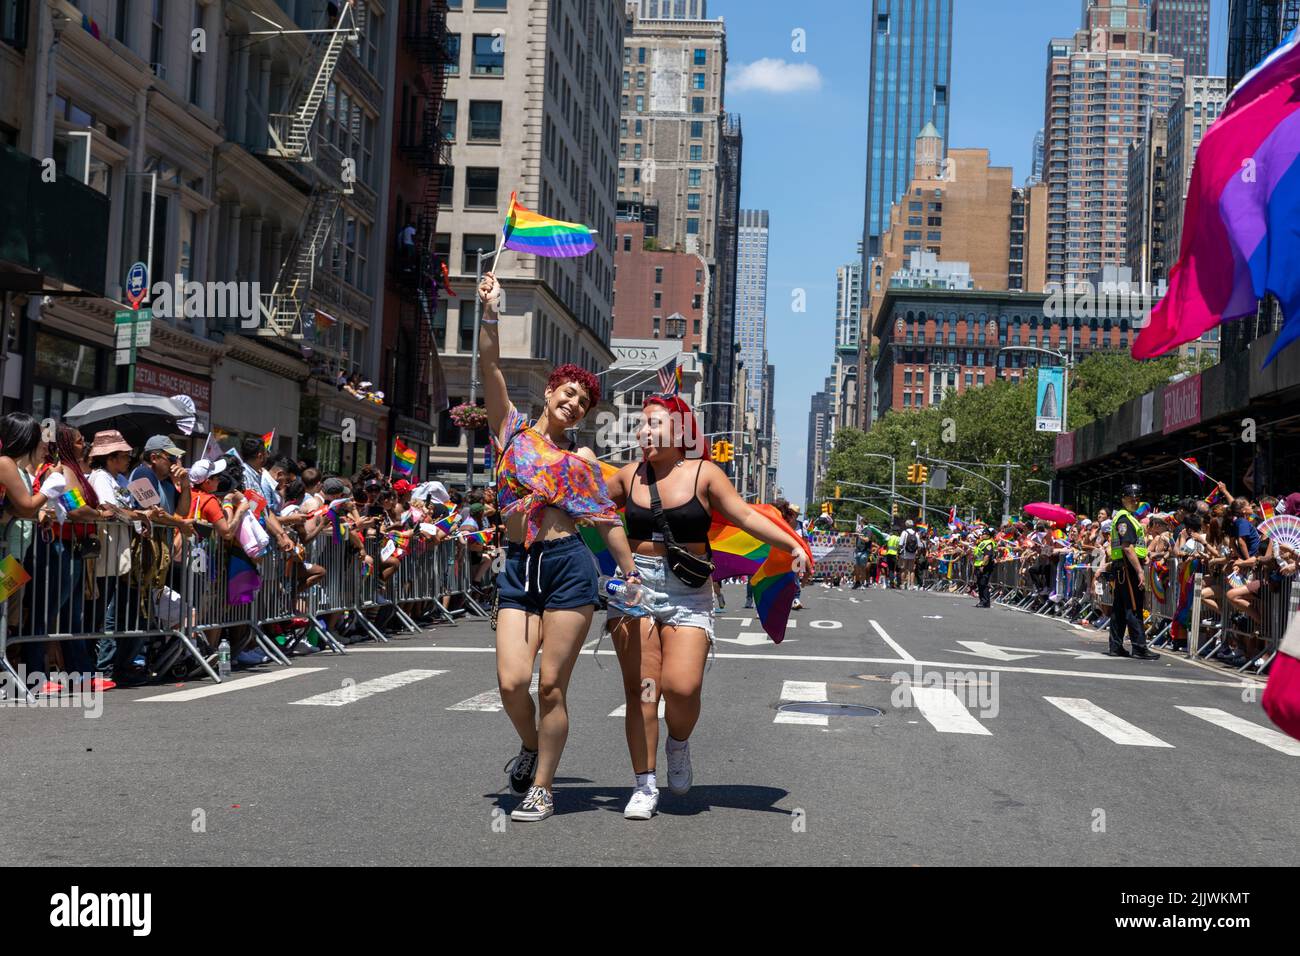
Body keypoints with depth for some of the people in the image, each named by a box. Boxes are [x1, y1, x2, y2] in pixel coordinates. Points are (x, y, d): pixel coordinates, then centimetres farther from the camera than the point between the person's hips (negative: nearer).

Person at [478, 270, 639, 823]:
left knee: (551, 686, -1)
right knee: (512, 681, -9)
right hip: (518, 569, 1)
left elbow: (608, 519, 9)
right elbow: (491, 369, 0)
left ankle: (541, 788, 11)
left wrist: (631, 572, 2)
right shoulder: (512, 429, 11)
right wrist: (490, 314, -11)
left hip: (568, 566, -1)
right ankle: (530, 744, 24)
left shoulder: (581, 457, 10)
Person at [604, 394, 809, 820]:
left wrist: (793, 545, -13)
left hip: (688, 593, -2)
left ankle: (678, 745, 18)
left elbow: (746, 517, -4)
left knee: (682, 686, -16)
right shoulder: (629, 476, 9)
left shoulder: (703, 474, 0)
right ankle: (645, 785, 9)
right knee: (640, 689, -1)